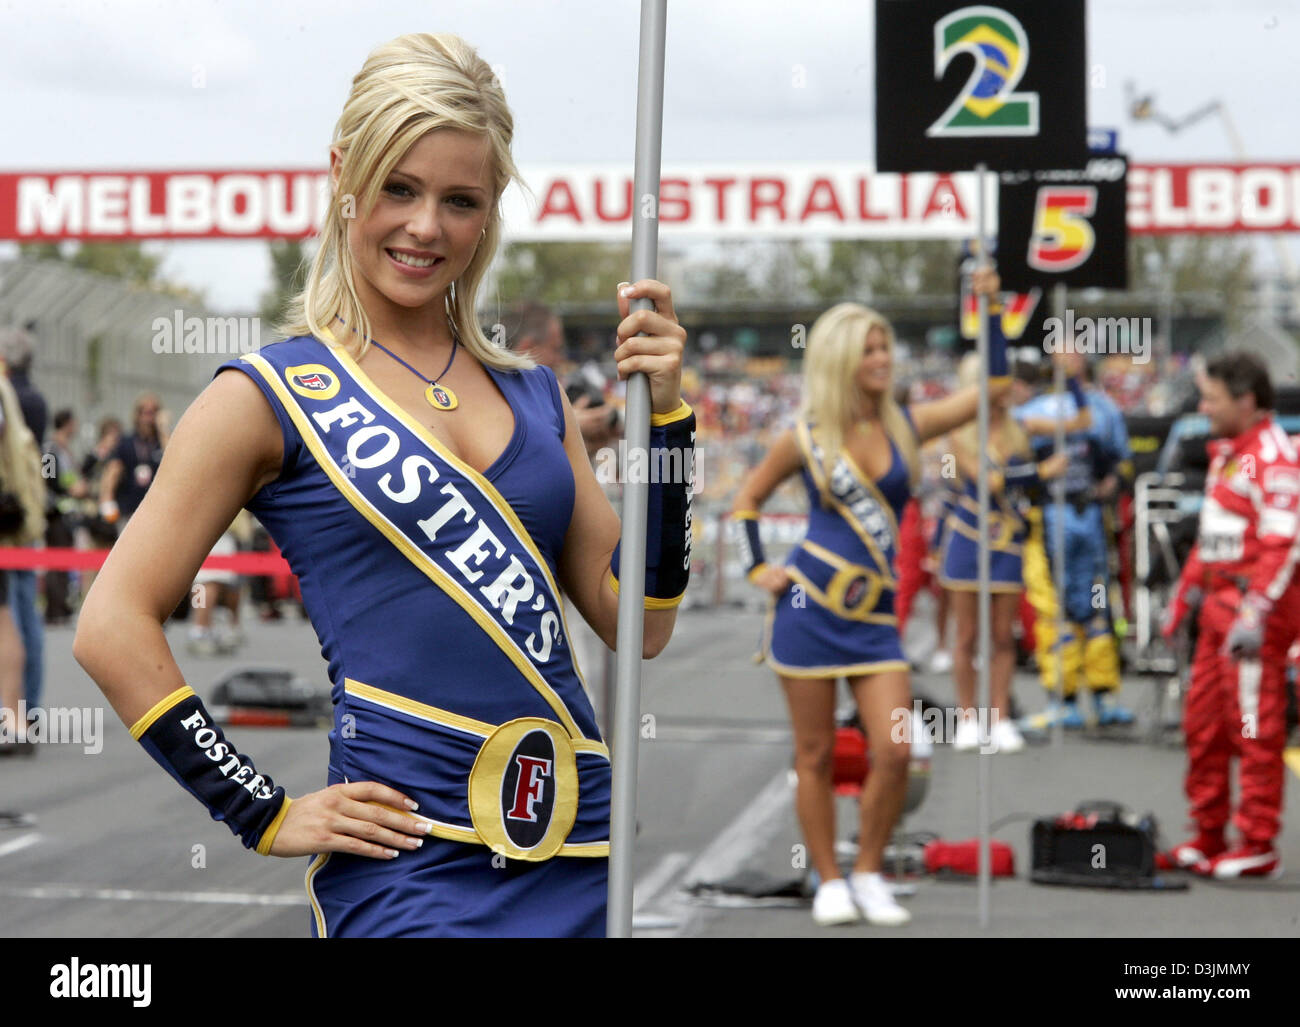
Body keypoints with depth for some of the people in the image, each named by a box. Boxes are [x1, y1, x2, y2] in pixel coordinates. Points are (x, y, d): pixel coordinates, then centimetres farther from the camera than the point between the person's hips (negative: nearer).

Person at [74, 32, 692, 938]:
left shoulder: (533, 394, 13)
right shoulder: (276, 395, -1)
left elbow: (638, 622, 11)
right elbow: (115, 627, -5)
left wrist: (663, 416, 2)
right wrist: (268, 818, -6)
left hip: (579, 860, 5)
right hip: (409, 871, -5)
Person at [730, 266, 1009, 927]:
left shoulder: (906, 426, 7)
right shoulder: (806, 437, 0)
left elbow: (992, 387, 5)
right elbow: (747, 499, 13)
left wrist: (990, 313, 0)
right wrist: (758, 569, 2)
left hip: (875, 617, 3)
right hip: (809, 607, -3)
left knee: (894, 752, -8)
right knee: (816, 756, 2)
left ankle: (868, 877, 9)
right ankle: (829, 884, 13)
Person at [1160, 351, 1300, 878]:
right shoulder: (1226, 451, 18)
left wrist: (1253, 615, -26)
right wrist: (1185, 596, 24)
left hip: (1253, 610, -10)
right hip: (1219, 607, 10)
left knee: (1256, 731, -5)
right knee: (1203, 724, 13)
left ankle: (1257, 847, 1)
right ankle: (1208, 838, 22)